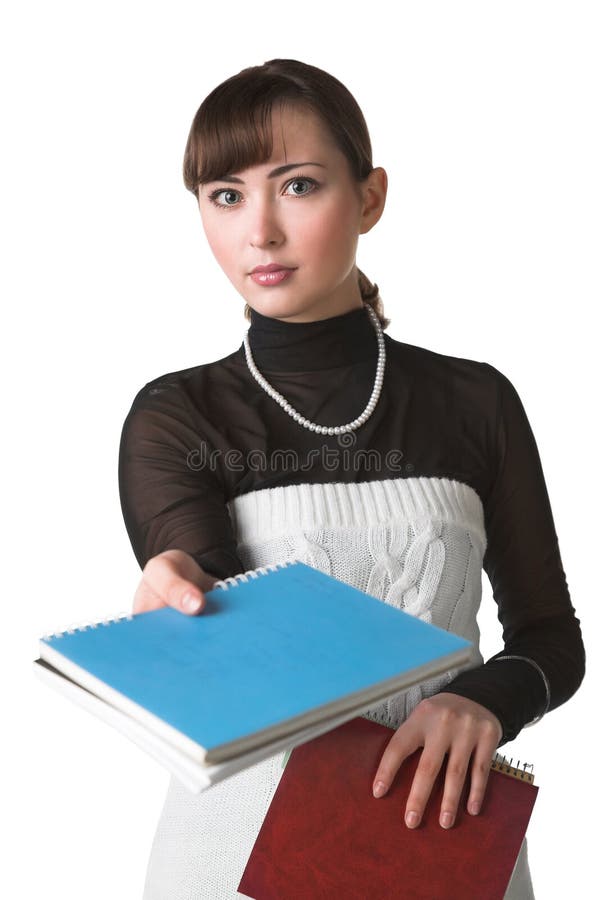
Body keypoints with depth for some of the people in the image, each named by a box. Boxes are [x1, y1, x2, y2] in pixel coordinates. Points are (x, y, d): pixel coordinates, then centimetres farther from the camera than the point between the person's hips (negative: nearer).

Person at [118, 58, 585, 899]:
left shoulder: (475, 402, -4)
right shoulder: (173, 417, -7)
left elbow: (551, 634, 1)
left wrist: (486, 701, -19)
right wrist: (181, 614, -40)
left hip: (440, 827, 1)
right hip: (241, 831, 0)